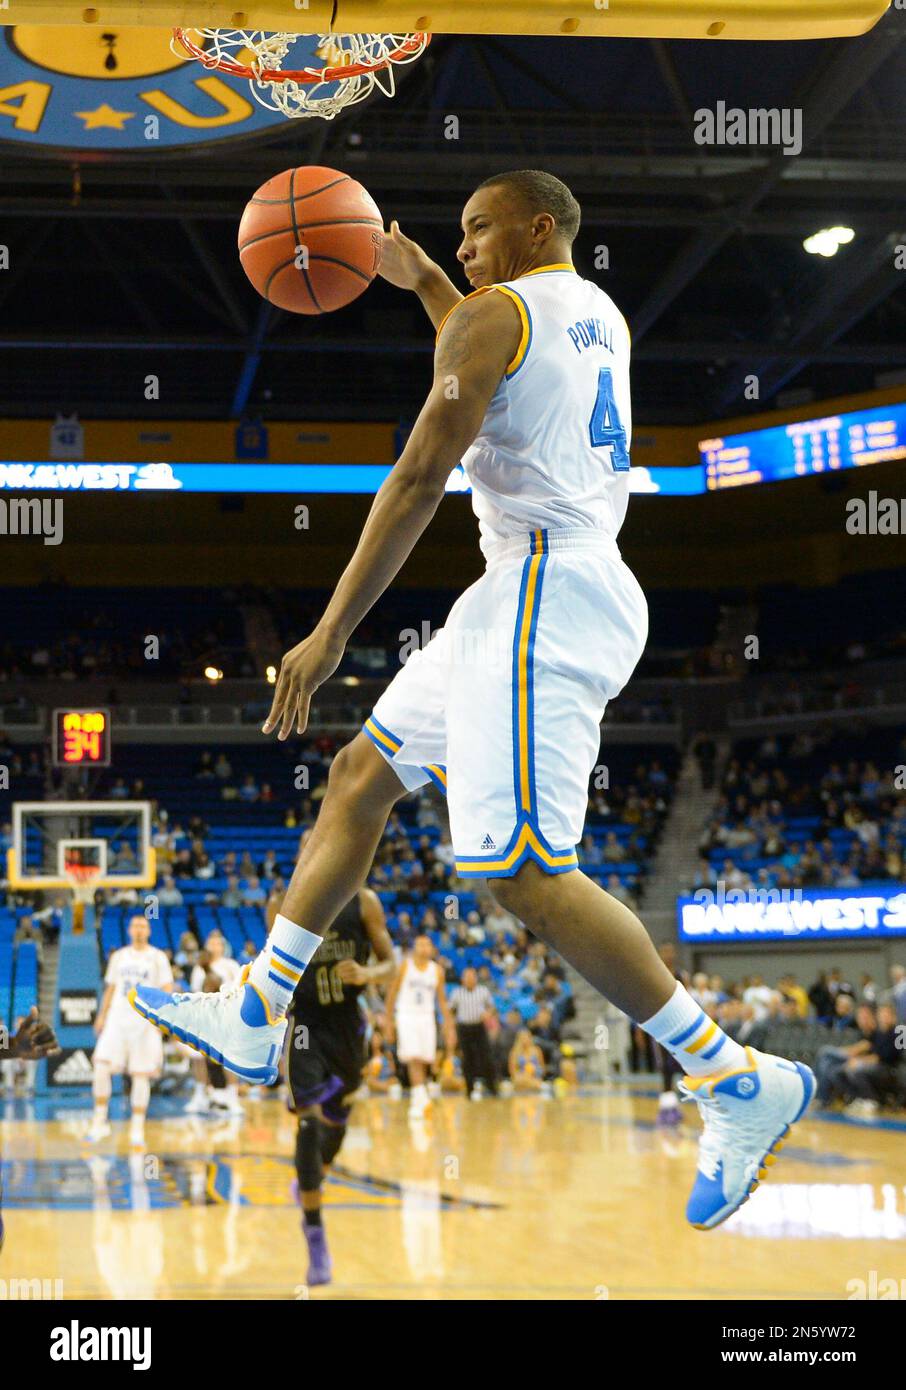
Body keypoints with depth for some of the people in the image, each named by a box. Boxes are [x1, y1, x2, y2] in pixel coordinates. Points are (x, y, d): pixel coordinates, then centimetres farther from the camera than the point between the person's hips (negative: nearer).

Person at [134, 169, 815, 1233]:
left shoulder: (494, 314, -7)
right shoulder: (599, 314, 20)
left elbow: (419, 477, -16)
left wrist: (331, 632, -17)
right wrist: (420, 281, 41)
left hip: (544, 598, -11)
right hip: (585, 589, 11)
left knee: (523, 874, -16)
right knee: (359, 773, 16)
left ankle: (736, 1084, -13)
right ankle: (253, 1019, 20)